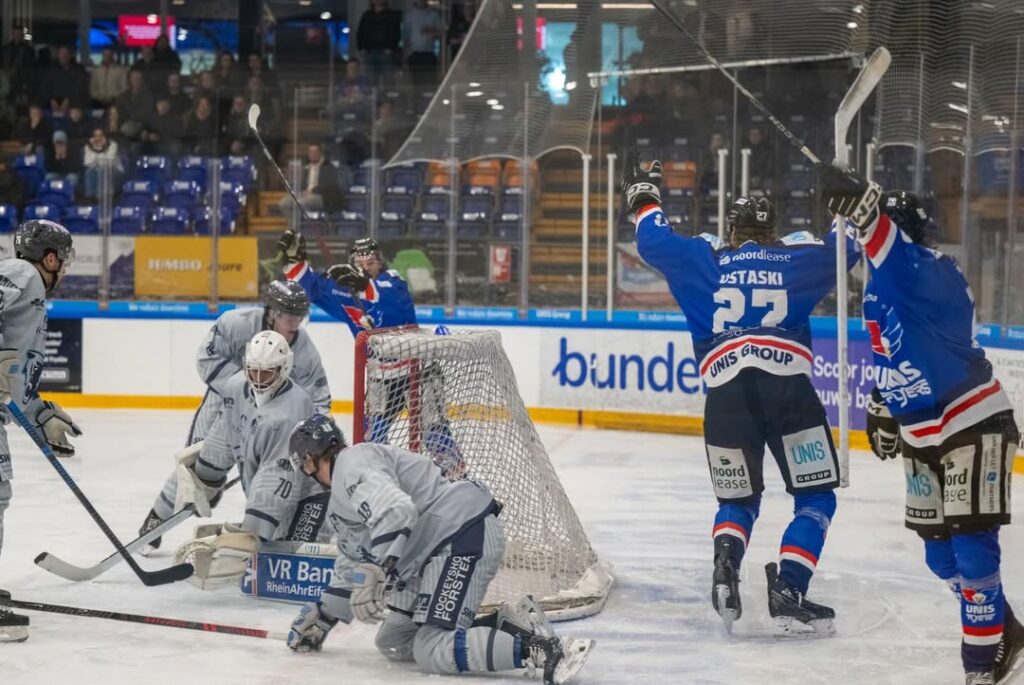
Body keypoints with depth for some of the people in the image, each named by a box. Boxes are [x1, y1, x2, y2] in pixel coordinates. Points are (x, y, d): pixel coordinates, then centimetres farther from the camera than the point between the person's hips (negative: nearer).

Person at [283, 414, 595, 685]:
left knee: (432, 652, -18)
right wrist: (321, 616, 39)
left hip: (464, 534, -11)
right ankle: (507, 626, 2)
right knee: (394, 643, 10)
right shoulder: (341, 500, 26)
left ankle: (542, 648, -28)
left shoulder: (352, 463, -8)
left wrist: (374, 575, -32)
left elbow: (396, 510, -27)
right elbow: (355, 564, 35)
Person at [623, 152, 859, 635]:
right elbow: (844, 247, 28)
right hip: (787, 386, -2)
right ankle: (787, 591, -10)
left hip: (726, 391, 2)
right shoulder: (797, 257, 19)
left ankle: (725, 563, -14)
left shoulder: (704, 260, 20)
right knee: (815, 498, 9)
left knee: (738, 500, 18)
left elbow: (654, 241, 26)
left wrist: (643, 195, 42)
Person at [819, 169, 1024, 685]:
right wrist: (882, 408, 23)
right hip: (923, 438, 9)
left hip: (974, 428, -9)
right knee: (942, 555, 13)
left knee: (972, 548, -12)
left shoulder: (934, 274, -22)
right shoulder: (882, 286, 6)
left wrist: (863, 208, -62)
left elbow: (903, 259, -47)